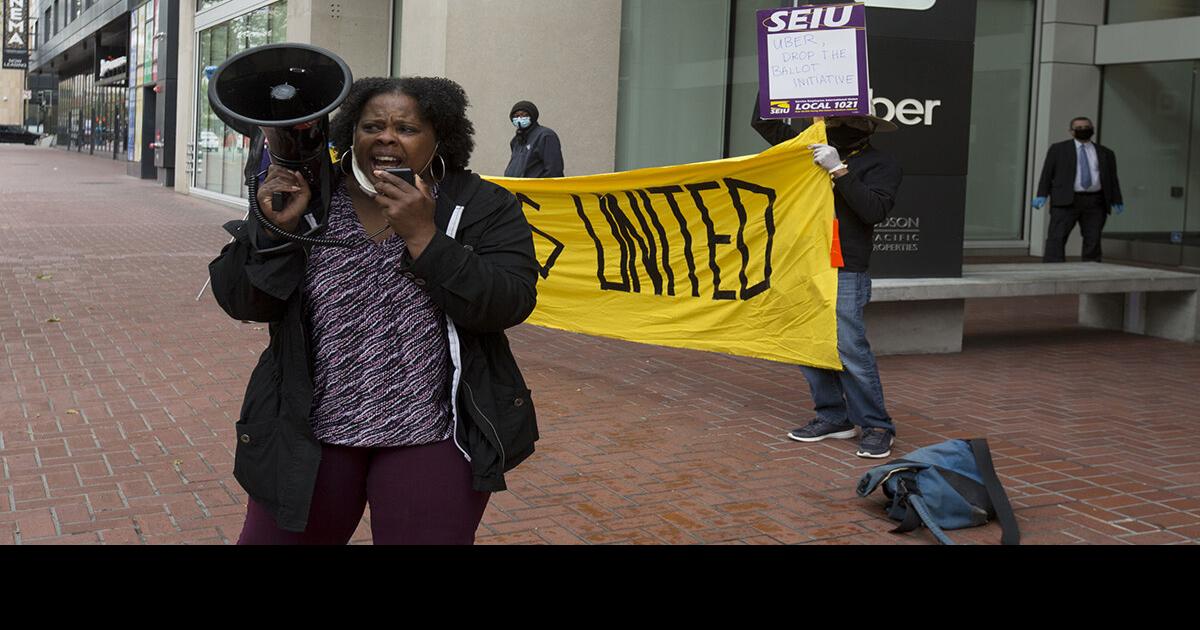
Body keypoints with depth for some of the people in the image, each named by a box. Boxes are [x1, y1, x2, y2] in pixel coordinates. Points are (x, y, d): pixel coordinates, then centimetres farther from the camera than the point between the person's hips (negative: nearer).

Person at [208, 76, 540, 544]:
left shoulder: (483, 207, -3)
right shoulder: (303, 196, 2)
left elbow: (509, 304, -15)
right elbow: (241, 302, 0)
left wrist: (423, 235, -21)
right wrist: (277, 227, -16)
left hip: (433, 435, -2)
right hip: (306, 430, 2)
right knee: (271, 536, 12)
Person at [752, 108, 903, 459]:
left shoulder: (881, 165, 0)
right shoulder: (812, 148, 15)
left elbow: (875, 210, -17)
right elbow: (763, 124, 19)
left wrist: (839, 170, -20)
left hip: (844, 274, -6)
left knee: (850, 348, -11)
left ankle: (876, 428, -1)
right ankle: (833, 418, 18)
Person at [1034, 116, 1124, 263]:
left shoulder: (1105, 153, 15)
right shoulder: (1058, 149, 8)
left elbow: (1112, 178, 13)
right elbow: (1047, 172, 3)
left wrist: (1116, 201, 5)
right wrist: (1042, 195, -8)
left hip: (1095, 203, 2)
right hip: (1065, 201, -2)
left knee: (1093, 240, 1)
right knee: (1057, 238, -11)